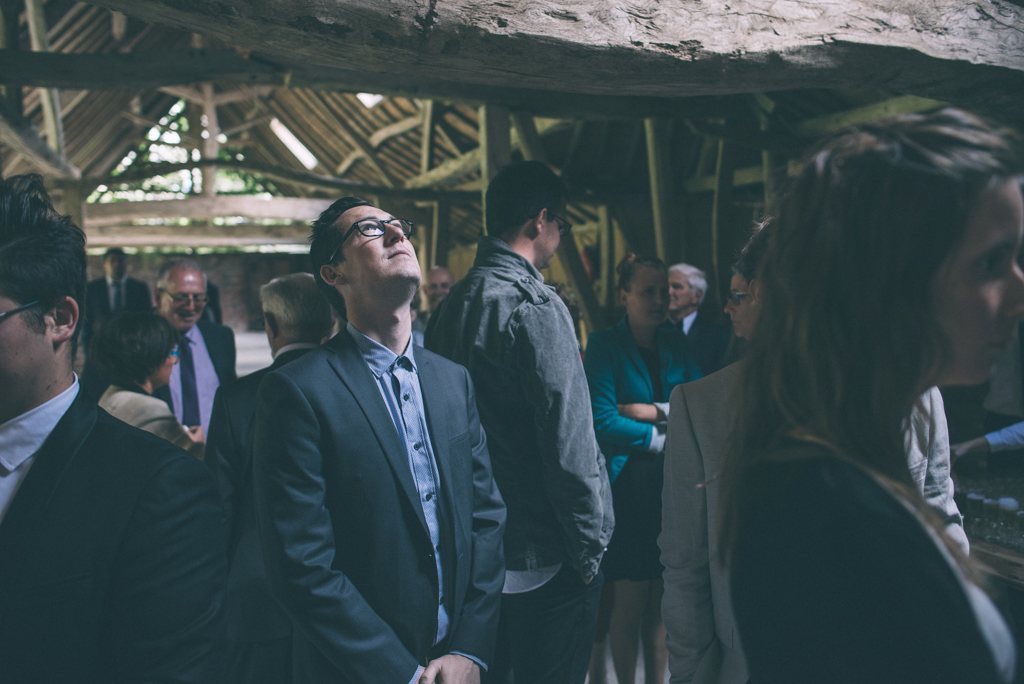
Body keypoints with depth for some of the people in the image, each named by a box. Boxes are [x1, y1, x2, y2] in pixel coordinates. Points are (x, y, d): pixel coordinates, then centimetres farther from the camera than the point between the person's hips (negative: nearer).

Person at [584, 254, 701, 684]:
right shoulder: (604, 345, -5)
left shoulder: (676, 343, 11)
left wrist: (652, 411, -12)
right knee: (632, 600, 2)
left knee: (661, 598, 11)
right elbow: (602, 421, -15)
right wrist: (662, 437, -9)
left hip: (673, 483, 5)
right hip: (628, 483, -4)